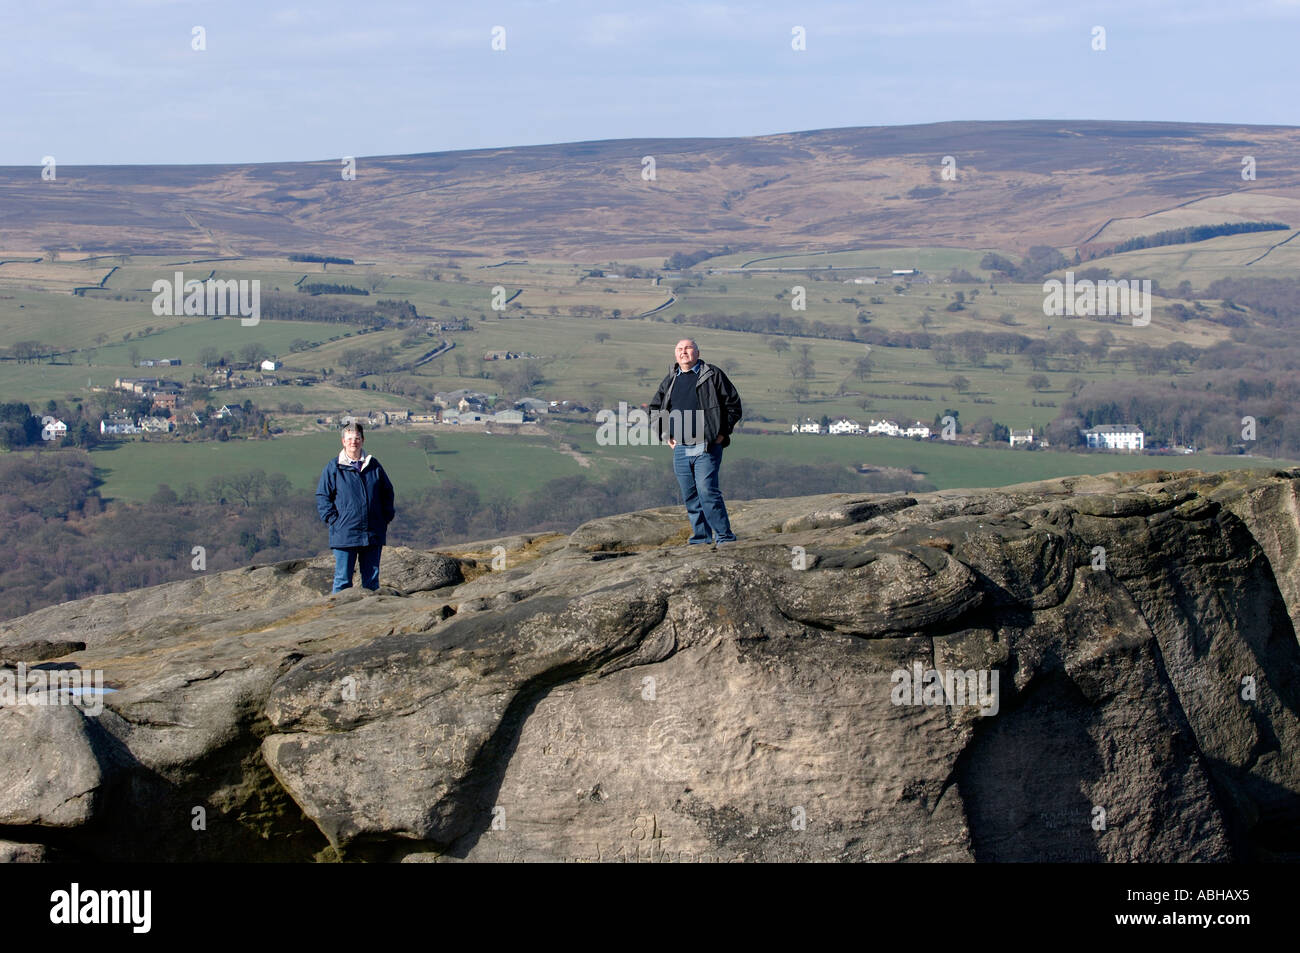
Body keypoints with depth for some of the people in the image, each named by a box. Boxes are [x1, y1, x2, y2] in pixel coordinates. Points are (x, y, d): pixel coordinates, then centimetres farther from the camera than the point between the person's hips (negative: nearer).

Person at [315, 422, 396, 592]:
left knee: (372, 579, 9)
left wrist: (386, 517, 9)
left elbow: (387, 492, 19)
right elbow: (323, 498, 1)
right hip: (344, 535, -3)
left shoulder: (373, 466, 10)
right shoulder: (333, 468, 0)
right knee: (343, 579, -3)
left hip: (373, 535, 3)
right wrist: (334, 520, -9)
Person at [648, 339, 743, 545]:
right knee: (690, 497, 5)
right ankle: (701, 537, 12)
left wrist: (723, 432, -2)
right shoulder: (670, 381, 14)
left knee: (707, 491, -15)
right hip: (680, 449, 5)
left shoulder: (712, 375, 2)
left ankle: (725, 536, -10)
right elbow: (654, 409, 27)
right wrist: (665, 435, 16)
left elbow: (734, 404, 4)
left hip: (707, 448, -5)